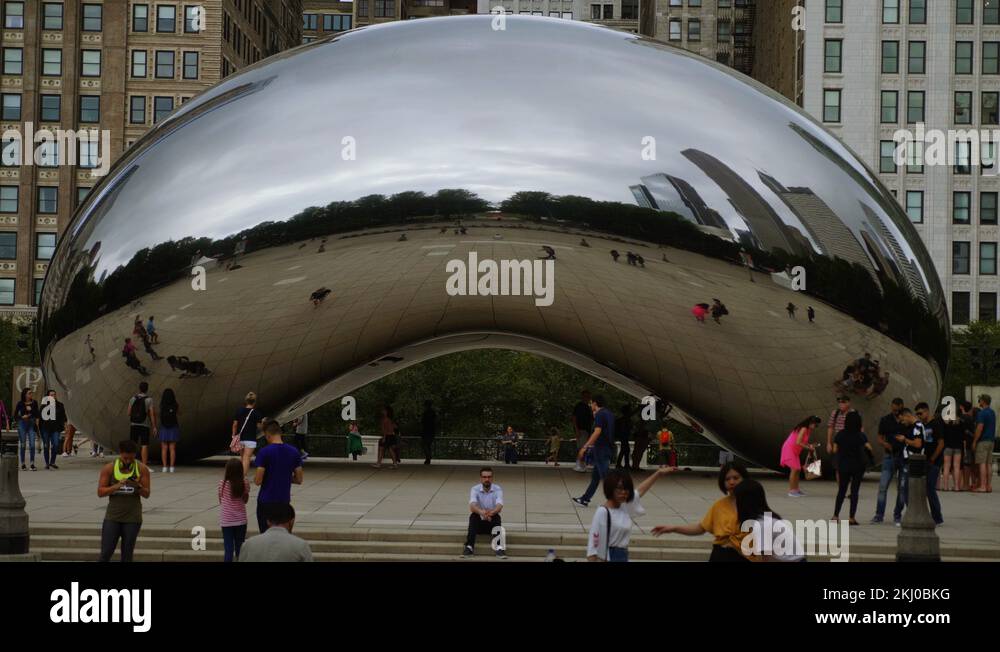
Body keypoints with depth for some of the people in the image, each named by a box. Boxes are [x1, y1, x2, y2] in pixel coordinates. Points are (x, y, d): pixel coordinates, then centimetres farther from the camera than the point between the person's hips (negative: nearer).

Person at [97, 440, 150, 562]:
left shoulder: (142, 469, -2)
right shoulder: (108, 468, -3)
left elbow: (146, 494, -1)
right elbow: (100, 492, -5)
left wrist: (138, 486, -23)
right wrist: (117, 486, -22)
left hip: (133, 518, 0)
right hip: (112, 517, 0)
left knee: (127, 554, 3)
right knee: (106, 553, -4)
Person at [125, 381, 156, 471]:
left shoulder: (133, 399, 2)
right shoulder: (149, 400, -6)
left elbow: (128, 413, 2)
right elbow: (152, 414, -9)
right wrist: (154, 427, -5)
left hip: (134, 425, 3)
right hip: (145, 425, -3)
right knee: (144, 445, -2)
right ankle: (144, 466, -6)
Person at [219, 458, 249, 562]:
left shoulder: (223, 483, -12)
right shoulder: (245, 483, -7)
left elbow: (221, 501, -1)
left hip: (226, 521, -2)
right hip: (241, 520, 2)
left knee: (228, 549, 0)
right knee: (240, 549, 11)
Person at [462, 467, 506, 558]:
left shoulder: (498, 489, -8)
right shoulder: (475, 489, -8)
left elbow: (499, 507, -26)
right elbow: (472, 506, -27)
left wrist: (491, 513, -50)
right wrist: (481, 512, -50)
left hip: (492, 522, 0)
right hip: (479, 522, 0)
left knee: (496, 516, -33)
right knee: (473, 515, -32)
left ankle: (499, 547, -45)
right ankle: (469, 547, -42)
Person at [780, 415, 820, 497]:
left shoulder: (807, 430, 9)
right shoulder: (804, 429, -19)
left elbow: (803, 442, 7)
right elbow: (798, 442, -26)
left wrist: (810, 445, -7)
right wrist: (808, 447, -20)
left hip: (795, 451, 10)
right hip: (789, 449, -10)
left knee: (798, 470, 12)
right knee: (794, 469, -12)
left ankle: (796, 489, 19)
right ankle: (791, 491, -10)